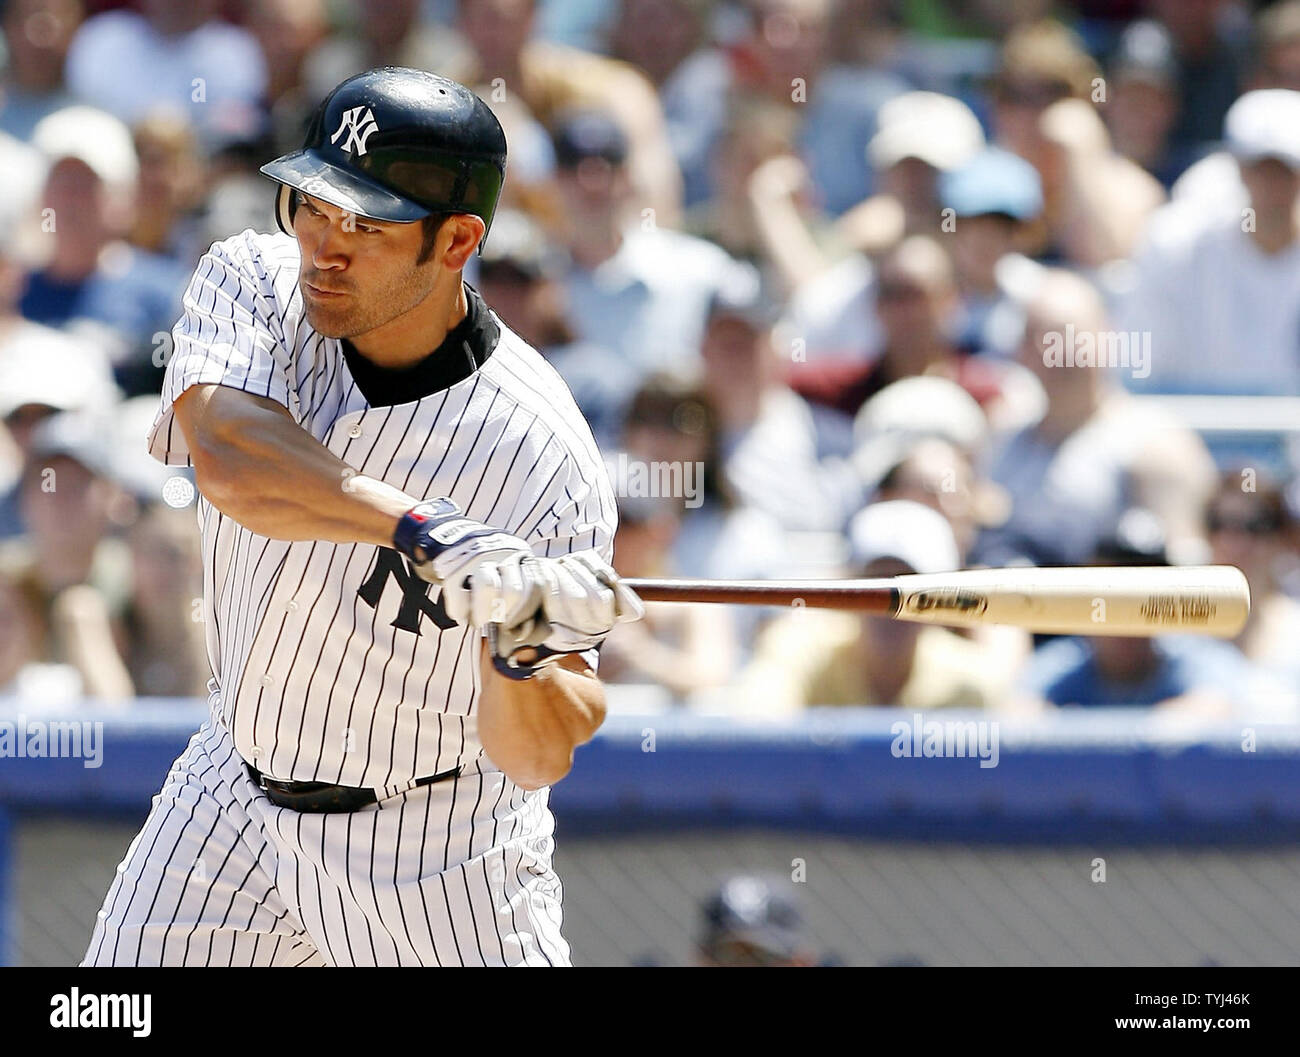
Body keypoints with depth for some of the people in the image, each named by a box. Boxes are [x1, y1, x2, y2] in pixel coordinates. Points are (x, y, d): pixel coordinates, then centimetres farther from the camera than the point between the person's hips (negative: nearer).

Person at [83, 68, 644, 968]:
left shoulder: (543, 456, -25)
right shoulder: (252, 282, -15)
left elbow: (541, 757, -21)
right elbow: (230, 460, -38)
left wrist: (515, 656, -43)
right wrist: (434, 534, -50)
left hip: (437, 841, -3)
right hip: (233, 794, 3)